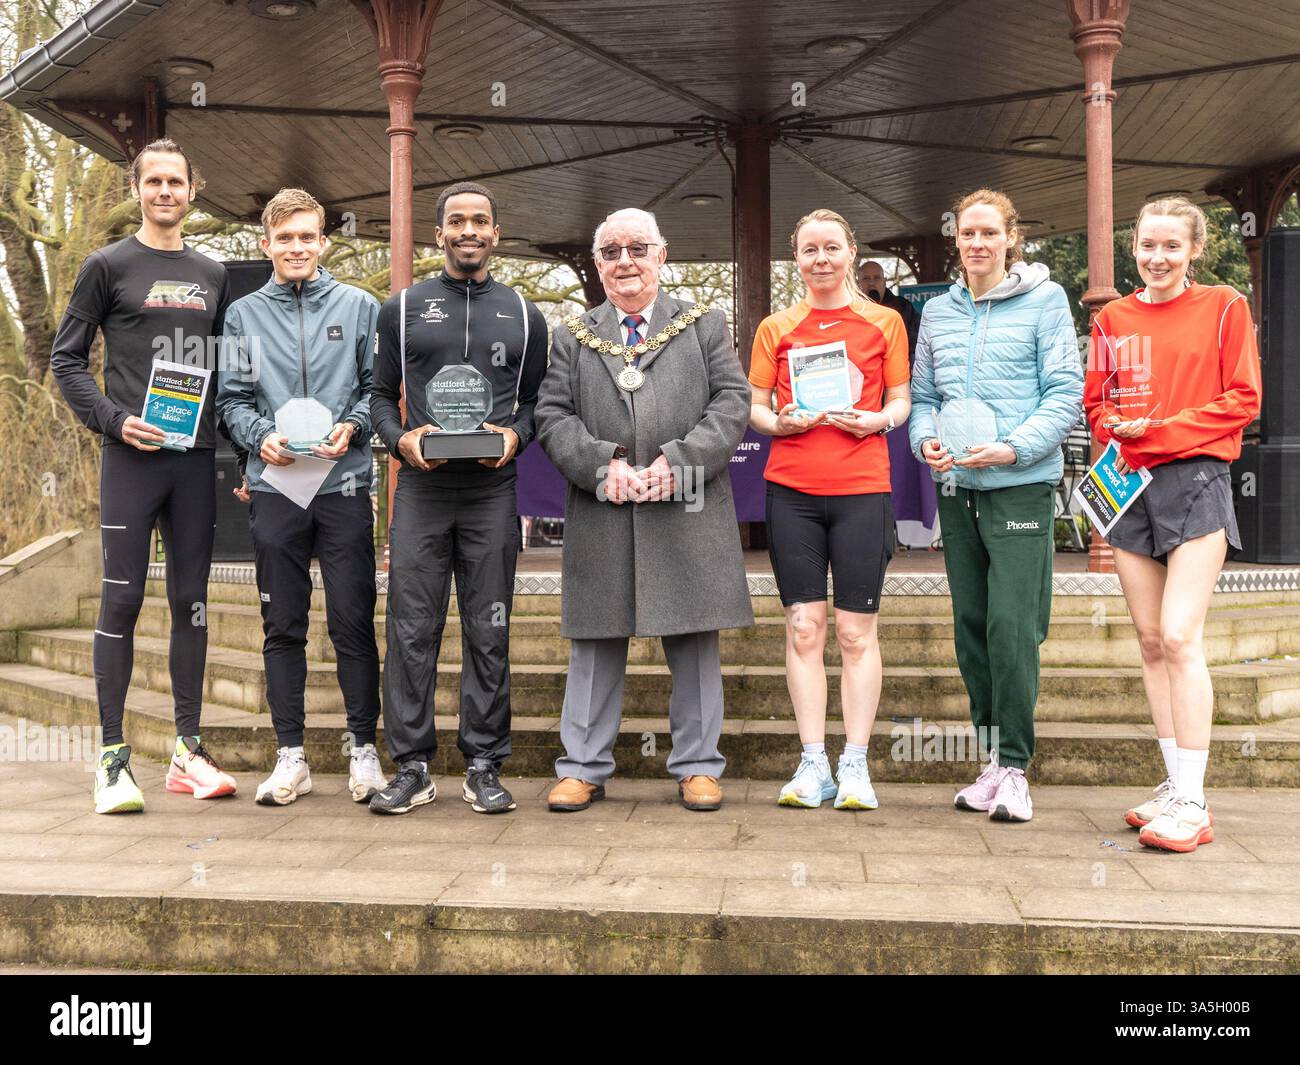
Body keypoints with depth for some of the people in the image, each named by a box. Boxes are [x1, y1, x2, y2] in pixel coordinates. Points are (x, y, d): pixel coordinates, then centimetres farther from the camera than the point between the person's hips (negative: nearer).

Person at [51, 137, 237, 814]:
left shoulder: (212, 275, 15)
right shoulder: (108, 266, 3)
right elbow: (66, 360, 1)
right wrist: (114, 421, -12)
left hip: (197, 457, 4)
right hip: (133, 457, -4)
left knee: (192, 601, 7)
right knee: (122, 599, -3)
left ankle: (188, 747, 14)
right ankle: (112, 755, 4)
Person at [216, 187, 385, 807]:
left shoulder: (359, 307, 8)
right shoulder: (244, 315, 11)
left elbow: (379, 385, 6)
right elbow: (232, 399, 8)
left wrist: (351, 426, -12)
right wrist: (261, 437, -11)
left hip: (345, 484, -1)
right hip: (274, 486, 2)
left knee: (353, 622, -1)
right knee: (282, 626, 6)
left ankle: (363, 747, 11)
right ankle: (290, 756, 14)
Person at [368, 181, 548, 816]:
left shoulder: (524, 316, 13)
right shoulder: (403, 309, 11)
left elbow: (535, 401, 14)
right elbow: (381, 396, 11)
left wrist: (515, 435, -7)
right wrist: (401, 438, -8)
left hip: (492, 492, 1)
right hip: (421, 490, 0)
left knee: (489, 633, 3)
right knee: (412, 631, -1)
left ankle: (484, 767, 11)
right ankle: (412, 767, 7)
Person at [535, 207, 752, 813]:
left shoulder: (704, 326, 12)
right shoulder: (572, 338, 14)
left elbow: (731, 403, 2)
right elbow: (551, 417, 5)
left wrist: (678, 461, -12)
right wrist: (603, 464, -11)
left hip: (688, 513, -1)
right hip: (601, 516, 1)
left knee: (694, 641, 4)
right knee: (596, 643, 6)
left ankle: (697, 767, 15)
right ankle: (583, 768, 15)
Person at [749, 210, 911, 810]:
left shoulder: (884, 322, 8)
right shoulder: (776, 328, 11)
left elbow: (901, 401, 11)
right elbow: (754, 405, 11)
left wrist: (877, 420, -10)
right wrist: (779, 422, -10)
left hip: (861, 488, -1)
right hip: (791, 489, 1)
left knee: (857, 630, 0)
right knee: (804, 627, 1)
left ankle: (855, 765, 8)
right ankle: (813, 763, 9)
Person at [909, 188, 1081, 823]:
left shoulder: (1045, 300, 0)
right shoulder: (937, 312, 14)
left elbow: (1066, 392, -5)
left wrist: (1015, 447, -18)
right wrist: (926, 440, -4)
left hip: (1021, 485, -5)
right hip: (956, 487, 5)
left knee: (1011, 623, -11)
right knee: (970, 623, 8)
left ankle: (1014, 767, 0)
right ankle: (992, 760, 19)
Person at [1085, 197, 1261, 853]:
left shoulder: (1224, 307, 2)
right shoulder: (1112, 320, 12)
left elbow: (1242, 400, -4)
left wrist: (1158, 429, -12)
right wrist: (1117, 431, -7)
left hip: (1195, 479, -5)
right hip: (1131, 485, 5)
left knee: (1179, 637, -14)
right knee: (1150, 641, 7)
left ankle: (1192, 801, -9)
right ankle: (1175, 784, 16)